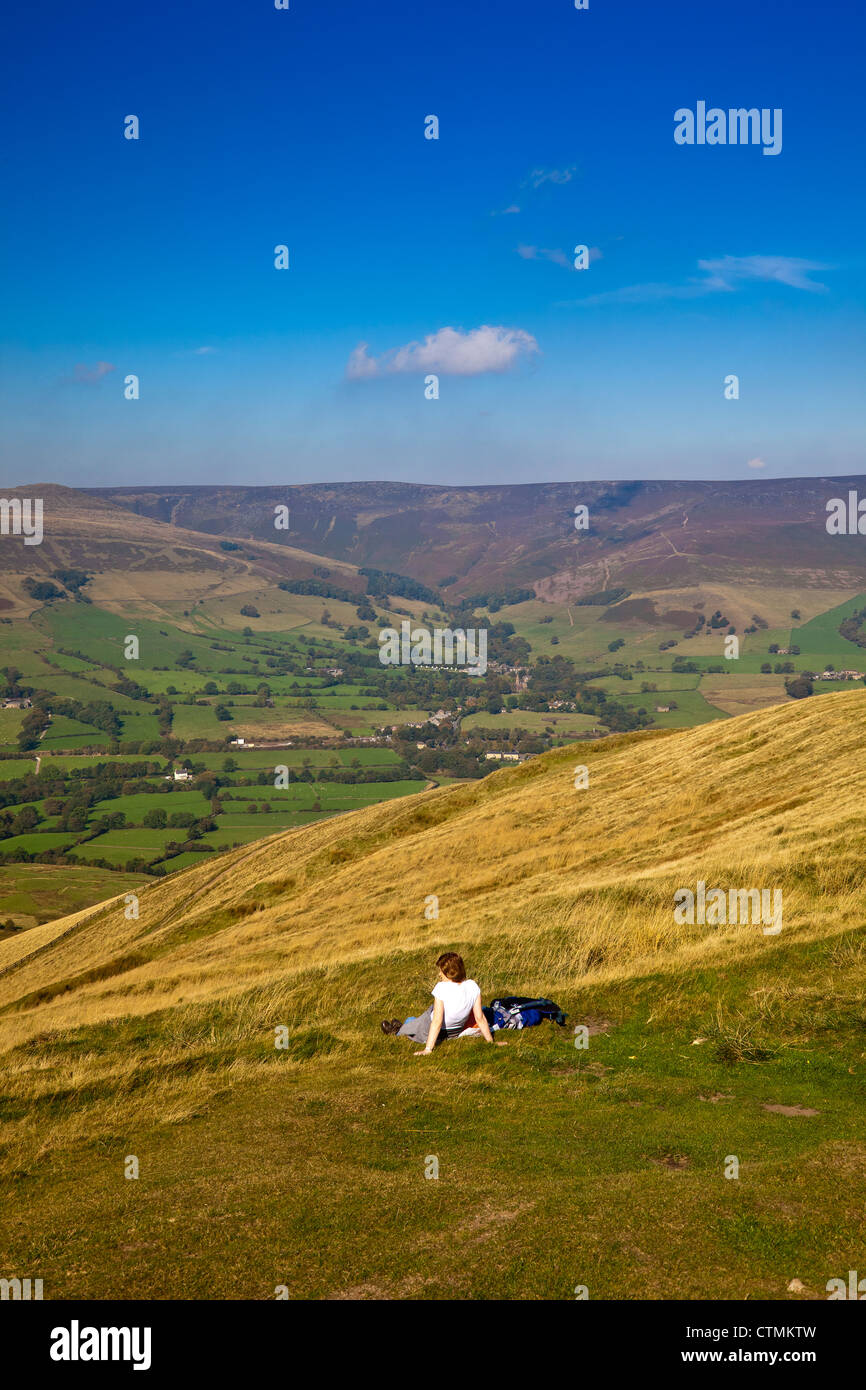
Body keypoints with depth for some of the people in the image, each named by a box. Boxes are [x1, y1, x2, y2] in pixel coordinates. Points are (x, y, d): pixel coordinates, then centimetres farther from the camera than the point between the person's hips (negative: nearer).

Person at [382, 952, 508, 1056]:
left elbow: (437, 1022, -32)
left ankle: (398, 1029, 54)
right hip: (456, 1032, 5)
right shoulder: (472, 987, -19)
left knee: (409, 1022, 27)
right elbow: (480, 1018, -16)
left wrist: (428, 1049, -29)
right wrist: (491, 1041, -6)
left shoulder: (442, 988, -32)